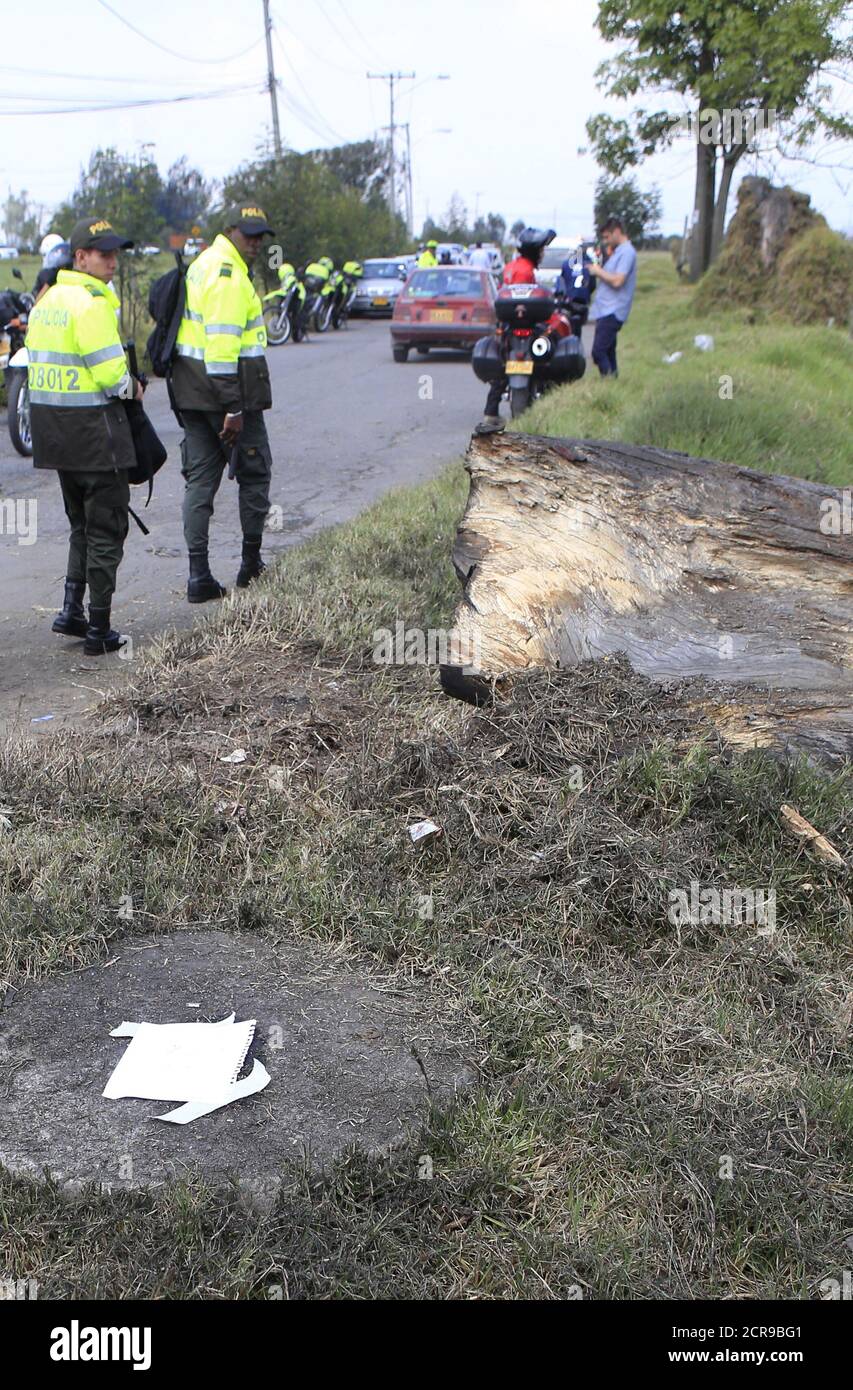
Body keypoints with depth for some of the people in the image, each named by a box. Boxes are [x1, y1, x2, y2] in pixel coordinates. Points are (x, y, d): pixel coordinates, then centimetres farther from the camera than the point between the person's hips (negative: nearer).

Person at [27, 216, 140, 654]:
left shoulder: (47, 299, 14)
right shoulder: (91, 302, -14)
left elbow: (44, 360, 17)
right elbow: (110, 372, -19)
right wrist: (132, 388, 2)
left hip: (51, 422, 9)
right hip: (93, 424, -9)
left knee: (81, 523, 21)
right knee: (106, 528, 0)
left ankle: (71, 610, 16)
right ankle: (98, 630, 3)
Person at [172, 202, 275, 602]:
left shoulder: (203, 264, 18)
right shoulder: (229, 276, -14)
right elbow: (222, 344, -22)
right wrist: (233, 409, -23)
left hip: (191, 391, 9)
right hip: (229, 388, -9)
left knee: (200, 478, 7)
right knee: (254, 473, 7)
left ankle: (199, 575, 5)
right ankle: (251, 564, 16)